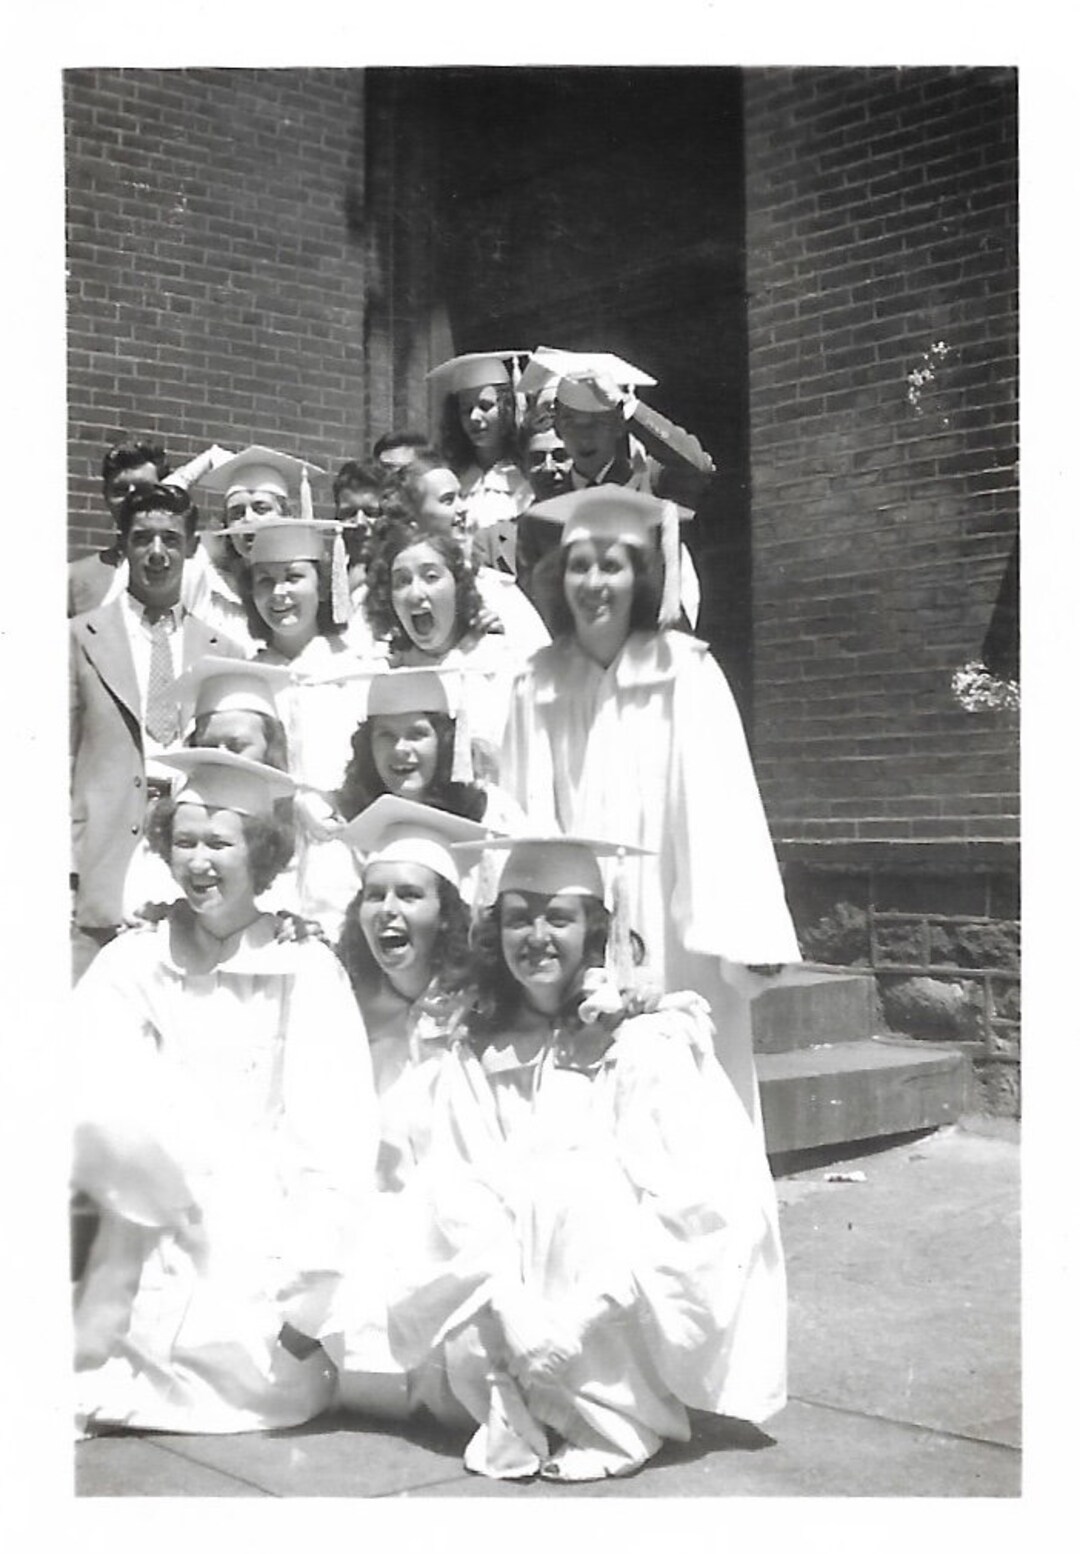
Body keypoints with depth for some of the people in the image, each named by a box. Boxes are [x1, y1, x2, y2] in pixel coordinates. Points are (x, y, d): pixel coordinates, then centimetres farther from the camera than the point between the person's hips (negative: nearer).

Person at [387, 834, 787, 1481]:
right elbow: (462, 1203, -3)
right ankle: (523, 1411, 2)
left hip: (619, 1332, -1)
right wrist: (516, 1318, -19)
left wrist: (568, 1324, -19)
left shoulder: (649, 1043, -5)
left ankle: (618, 1417, -12)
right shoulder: (474, 1058, 5)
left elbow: (676, 1203, -11)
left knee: (581, 1190, -28)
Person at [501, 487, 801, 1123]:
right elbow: (524, 815, 5)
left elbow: (718, 801, -10)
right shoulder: (537, 686, 4)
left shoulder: (684, 672, -5)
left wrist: (735, 936, -16)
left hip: (672, 944, -2)